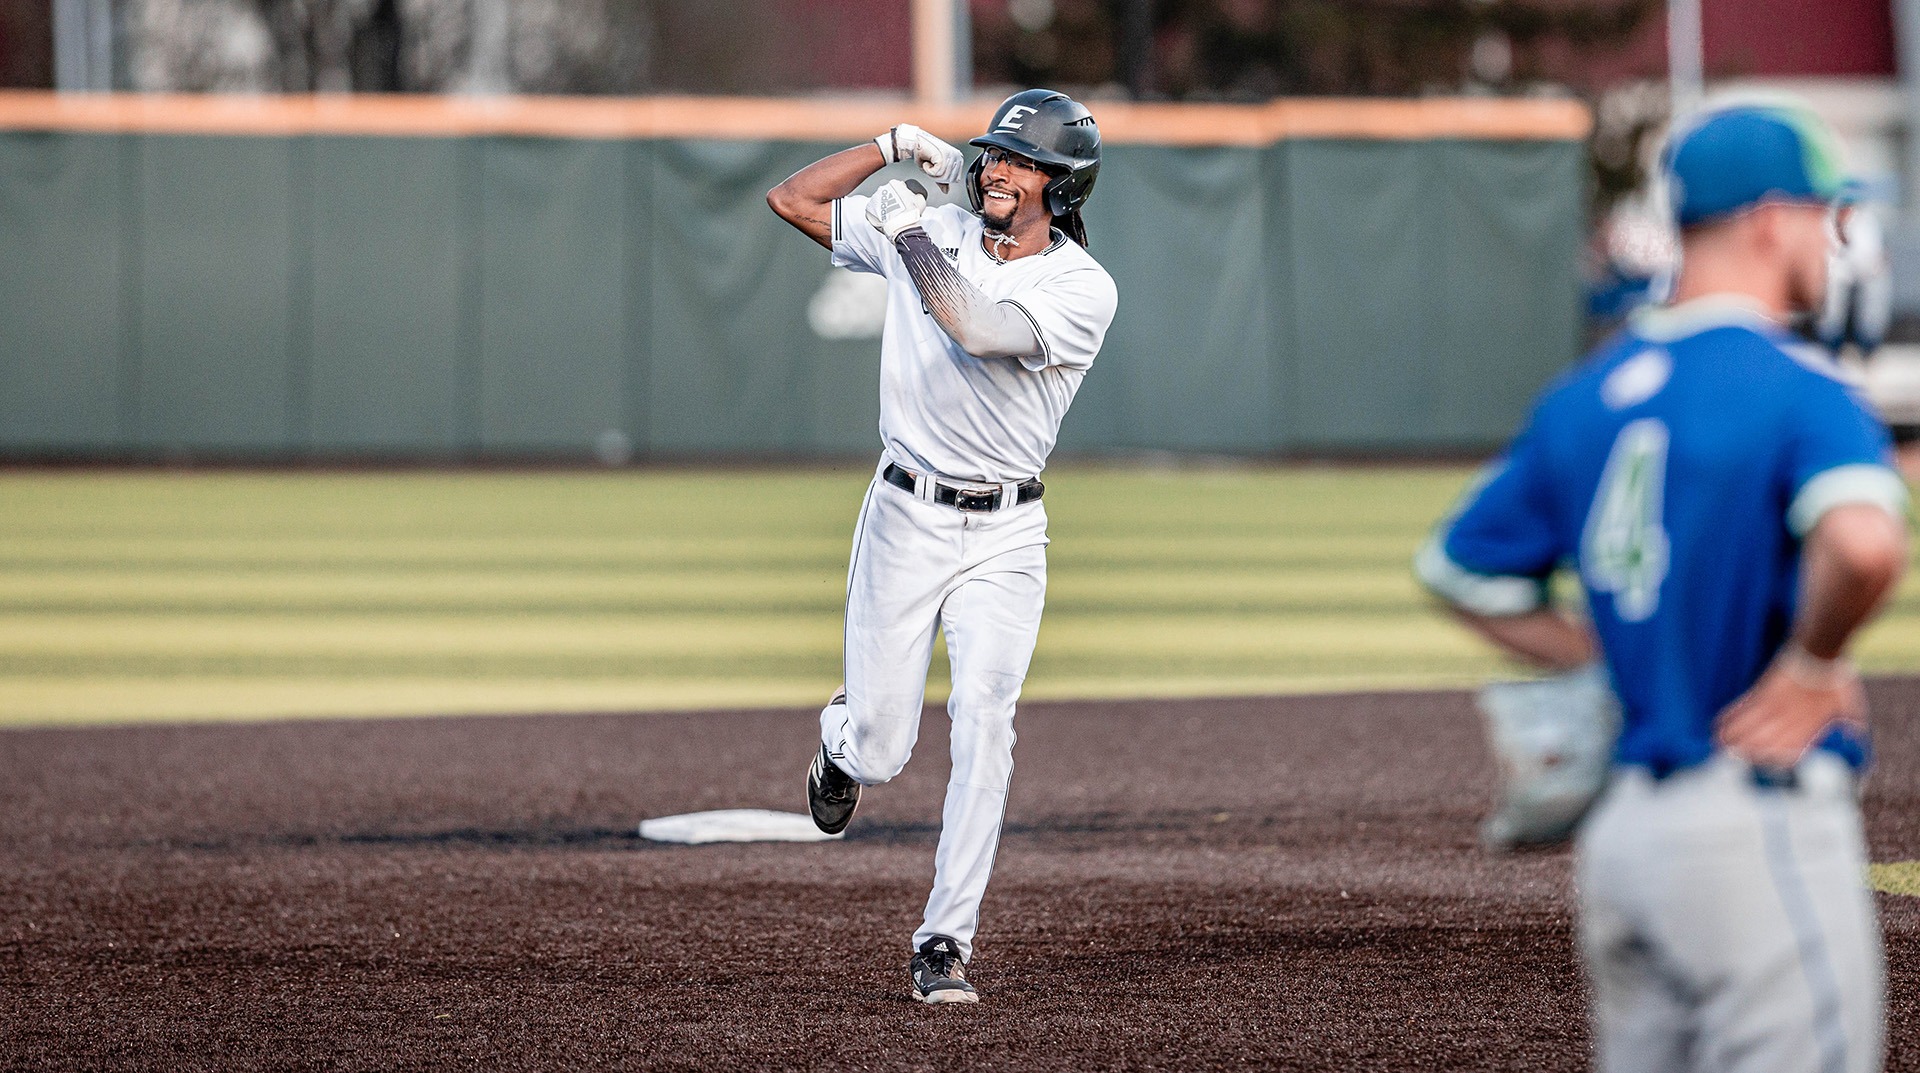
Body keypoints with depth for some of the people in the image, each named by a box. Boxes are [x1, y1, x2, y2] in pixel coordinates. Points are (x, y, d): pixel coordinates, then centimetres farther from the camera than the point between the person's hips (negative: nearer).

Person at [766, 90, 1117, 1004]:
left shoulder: (1085, 290, -11)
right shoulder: (931, 227, 0)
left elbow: (977, 329, -28)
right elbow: (791, 200, 4)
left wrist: (909, 240, -24)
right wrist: (897, 146, -3)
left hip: (1005, 537, -2)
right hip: (904, 518, 2)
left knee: (983, 721, -19)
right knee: (879, 750, 3)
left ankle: (945, 944, -14)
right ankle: (842, 737, 43)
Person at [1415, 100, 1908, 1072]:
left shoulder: (1584, 397, 11)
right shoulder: (1798, 388, -12)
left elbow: (1461, 569, 20)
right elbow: (1865, 545, -32)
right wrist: (1811, 663, -13)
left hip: (1621, 831, 8)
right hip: (1764, 828, -8)